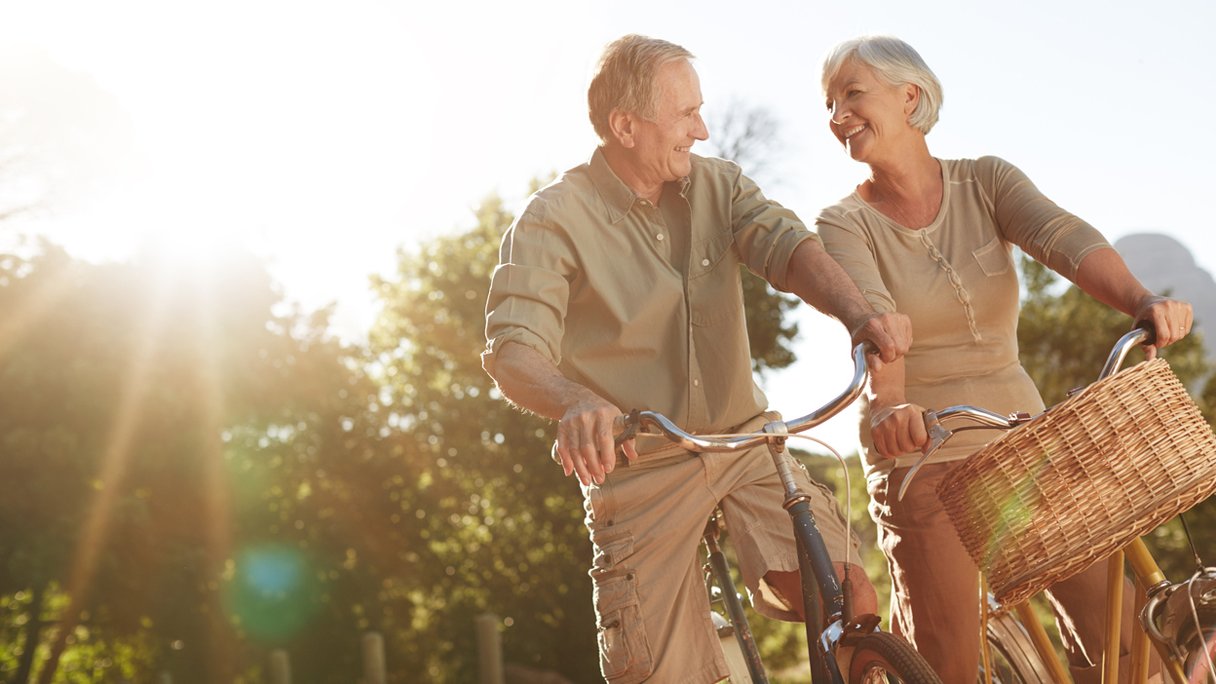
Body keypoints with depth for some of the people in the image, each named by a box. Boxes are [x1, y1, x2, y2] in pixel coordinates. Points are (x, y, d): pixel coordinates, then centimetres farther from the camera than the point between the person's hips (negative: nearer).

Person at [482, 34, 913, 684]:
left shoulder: (717, 185, 3)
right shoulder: (553, 220, -11)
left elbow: (787, 245, -15)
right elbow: (513, 349, -22)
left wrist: (859, 314, -37)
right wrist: (578, 403, -46)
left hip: (746, 442, 3)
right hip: (639, 467, -3)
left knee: (851, 601, -17)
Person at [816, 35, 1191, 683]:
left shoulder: (985, 181, 2)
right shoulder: (845, 224, -4)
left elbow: (1065, 238, -17)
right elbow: (870, 312, -24)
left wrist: (1142, 301, -36)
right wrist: (889, 404, -45)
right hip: (919, 455, -2)